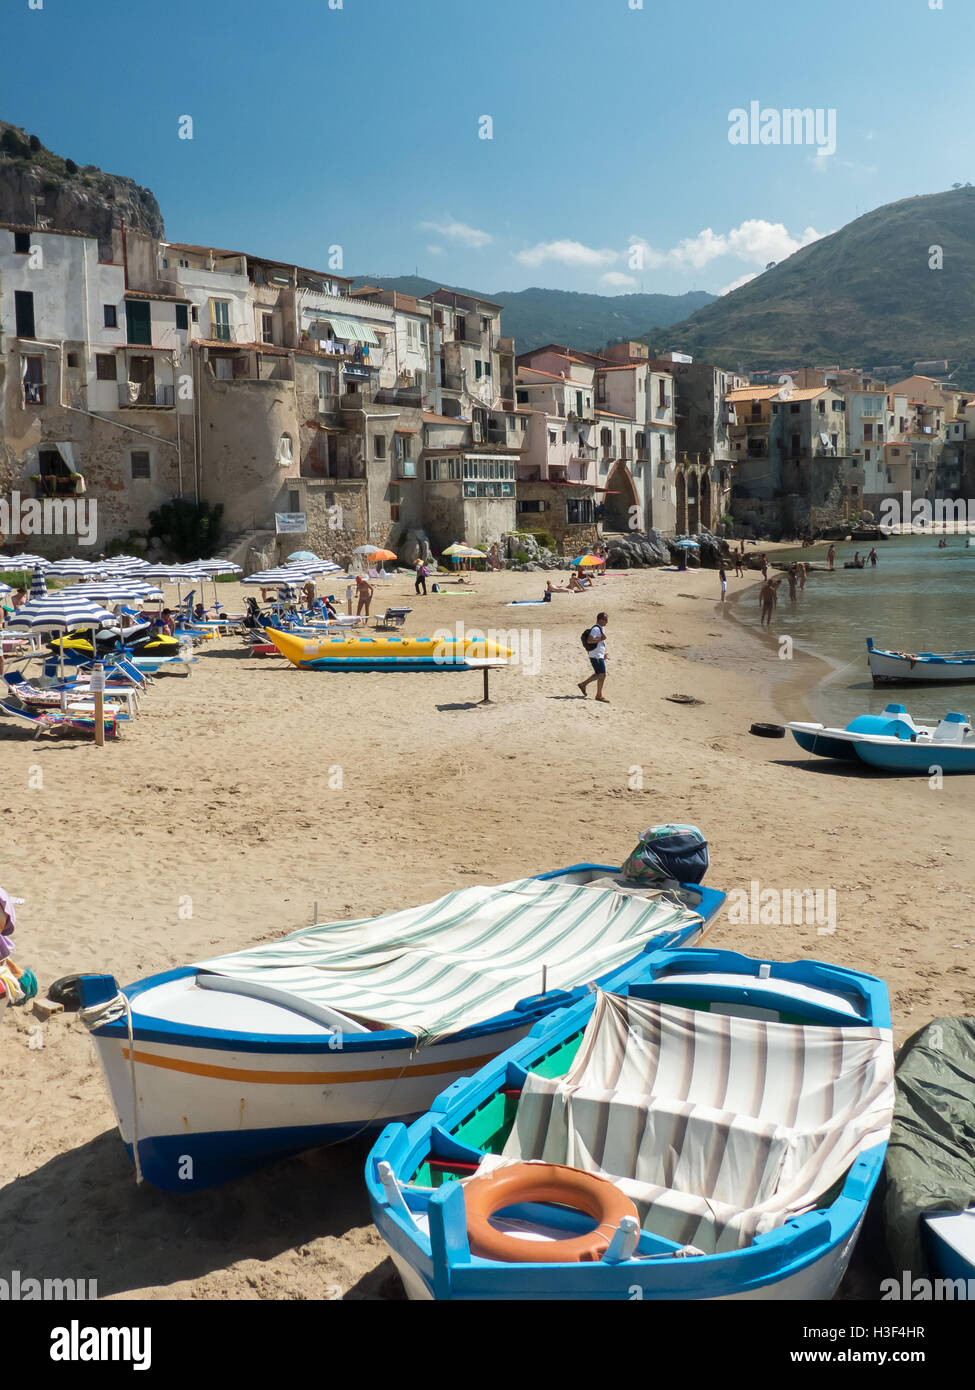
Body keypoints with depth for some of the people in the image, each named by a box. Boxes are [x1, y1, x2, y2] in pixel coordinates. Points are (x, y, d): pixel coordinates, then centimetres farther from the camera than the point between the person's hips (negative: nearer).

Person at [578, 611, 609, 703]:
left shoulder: (602, 628, 14)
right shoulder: (596, 629, -18)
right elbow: (589, 640, -28)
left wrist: (604, 653, 21)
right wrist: (601, 638, -23)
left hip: (600, 655, 10)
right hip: (596, 656, -10)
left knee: (598, 674, 19)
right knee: (602, 675, -5)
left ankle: (583, 684, 31)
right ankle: (599, 696, 4)